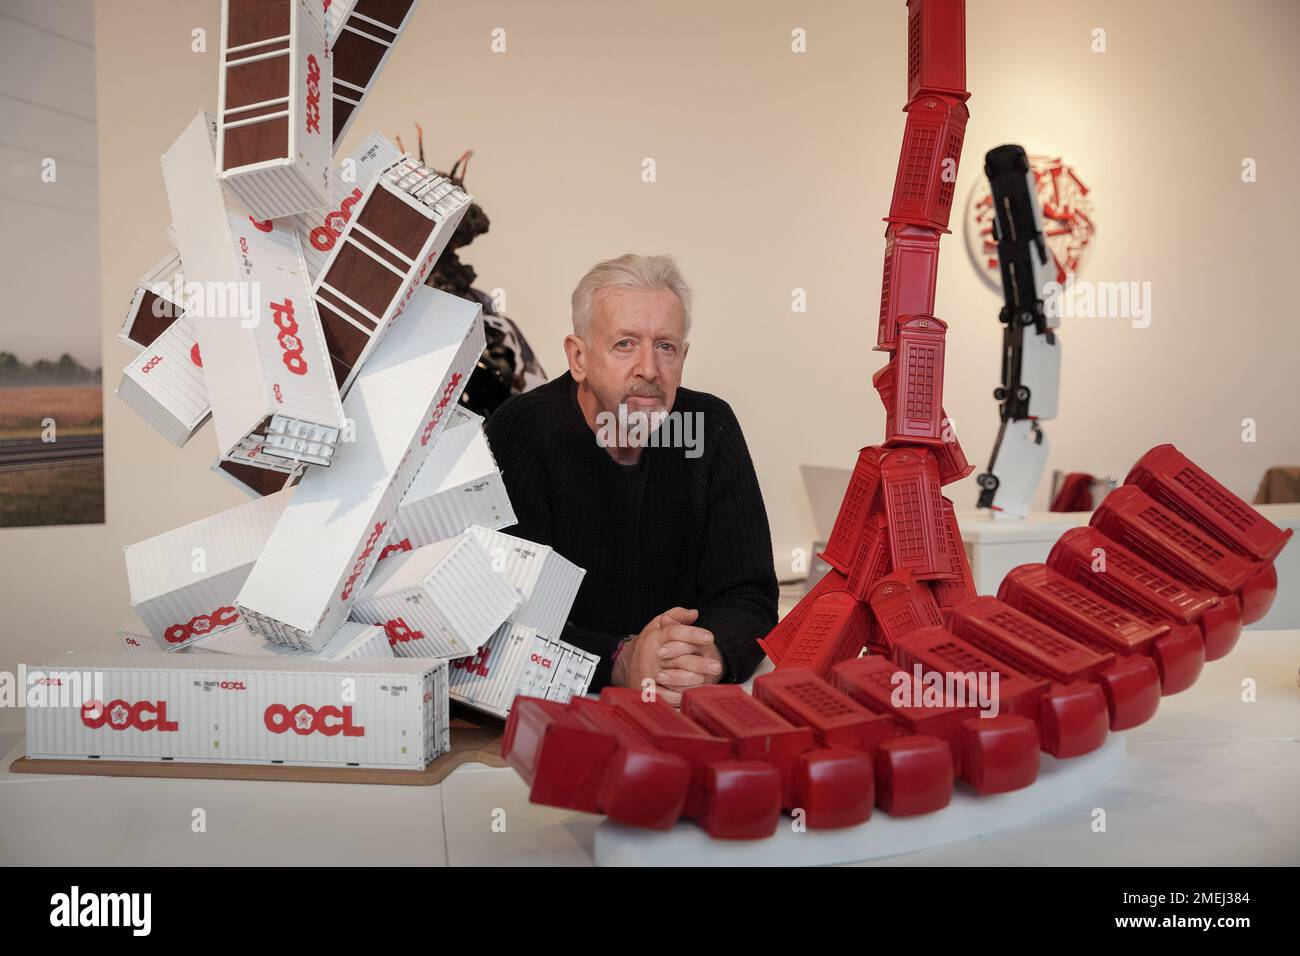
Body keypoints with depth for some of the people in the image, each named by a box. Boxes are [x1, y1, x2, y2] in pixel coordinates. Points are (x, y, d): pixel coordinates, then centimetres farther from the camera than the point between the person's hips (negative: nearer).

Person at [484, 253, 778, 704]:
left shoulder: (712, 429, 1)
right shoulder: (520, 433, -9)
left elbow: (747, 597, -2)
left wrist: (711, 656, -23)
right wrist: (620, 663, -29)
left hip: (691, 712, 4)